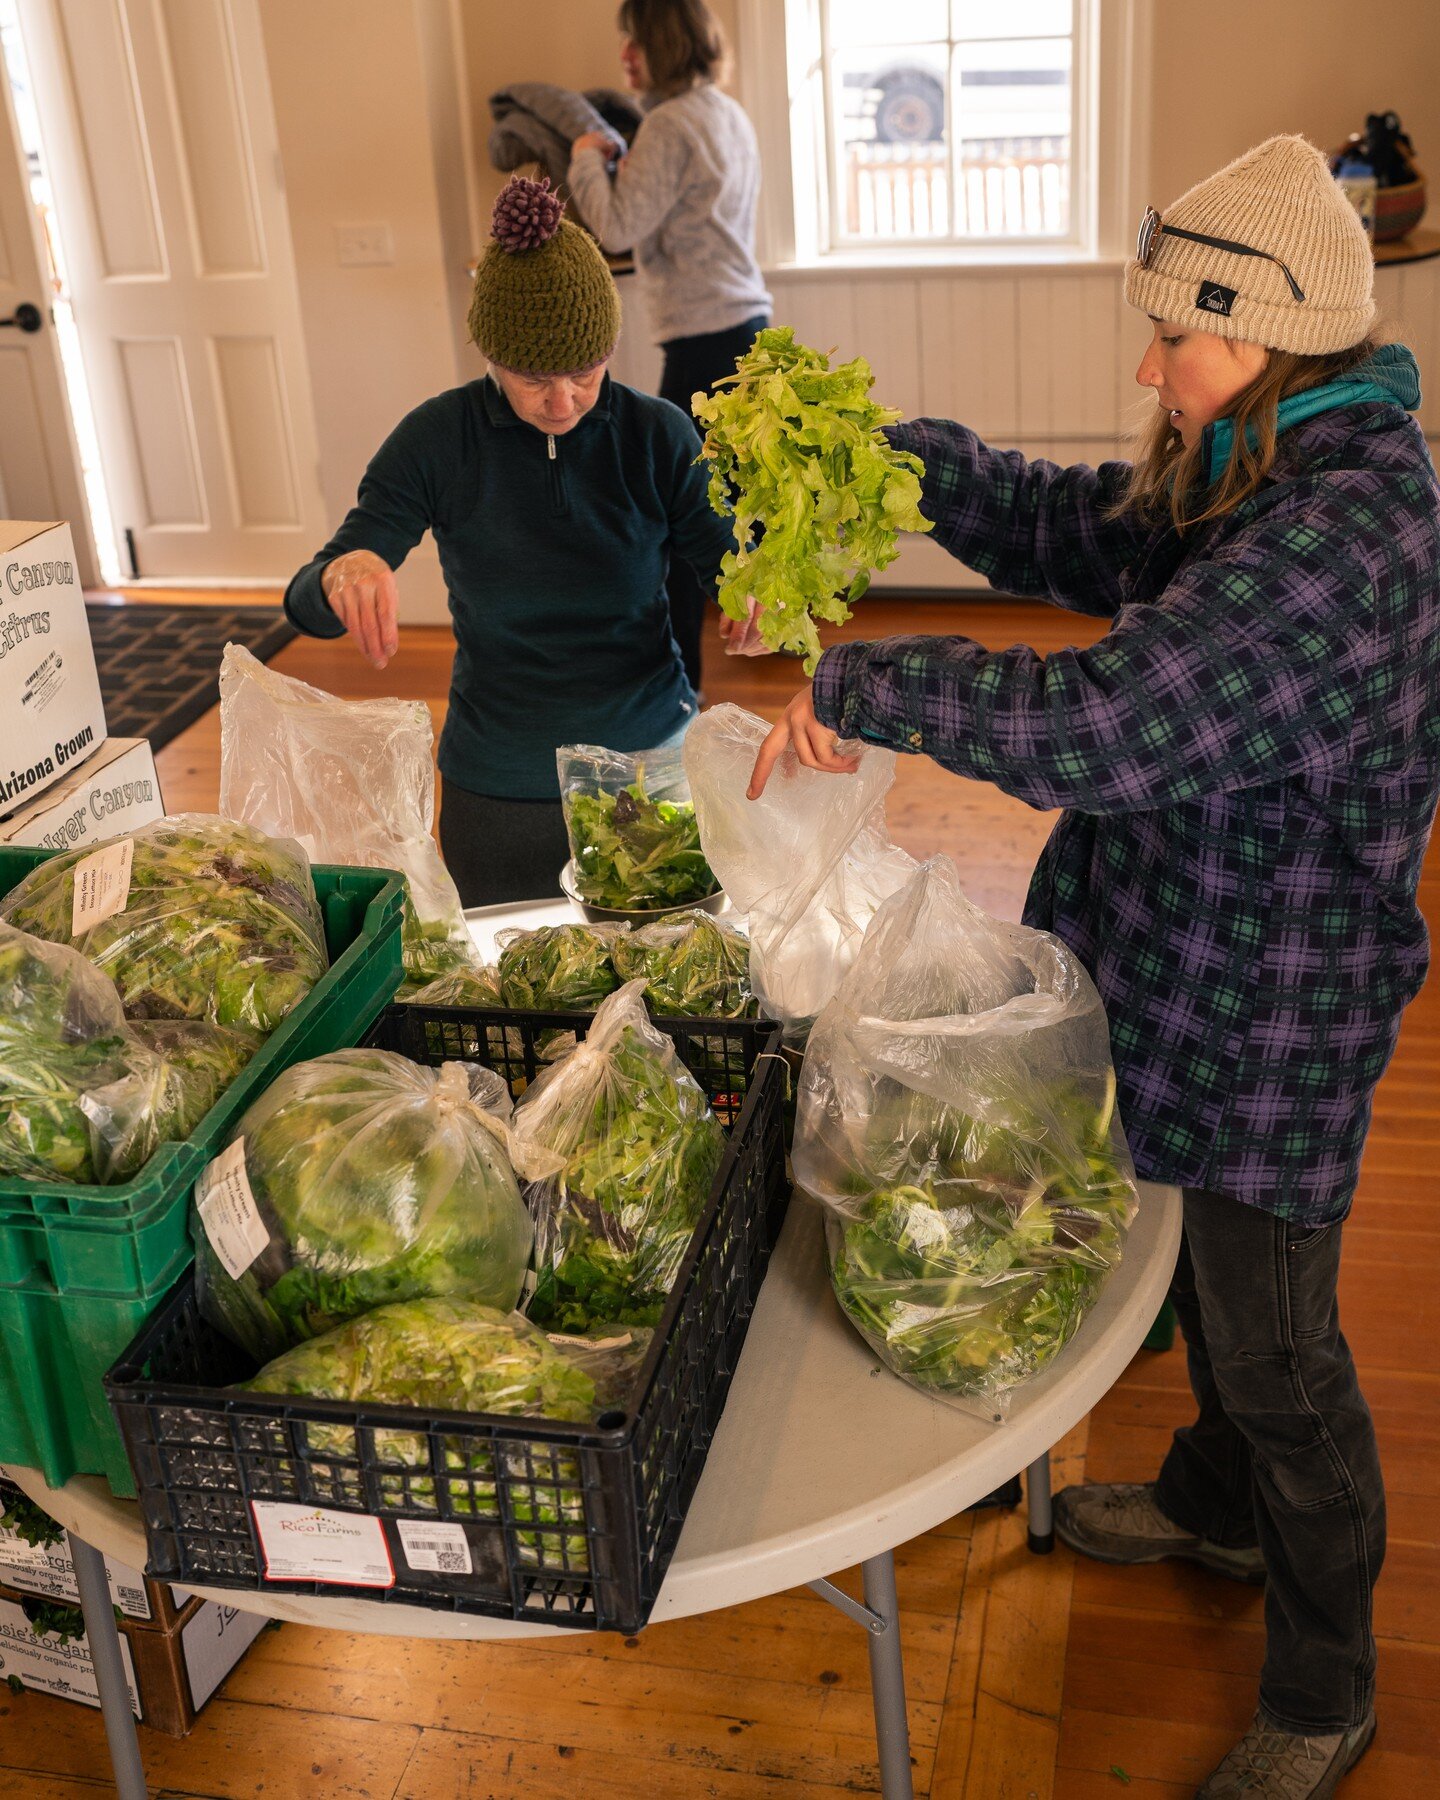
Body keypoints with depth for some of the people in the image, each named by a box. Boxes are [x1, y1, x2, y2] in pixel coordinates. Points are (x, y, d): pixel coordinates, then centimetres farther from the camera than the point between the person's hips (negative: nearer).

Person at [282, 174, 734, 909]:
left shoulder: (657, 435, -7)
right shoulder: (438, 440, -8)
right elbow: (306, 602, -9)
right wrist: (342, 574, -34)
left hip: (651, 763, 0)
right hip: (498, 796, 0)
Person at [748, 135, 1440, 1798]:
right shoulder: (1253, 479, 2)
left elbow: (1096, 724, -38)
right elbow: (1069, 532, 10)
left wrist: (860, 684, -26)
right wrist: (892, 448, -3)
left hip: (1273, 1013, -9)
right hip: (1198, 960, 10)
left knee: (1275, 1349, 7)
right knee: (1211, 1272, 28)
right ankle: (1219, 1503, 55)